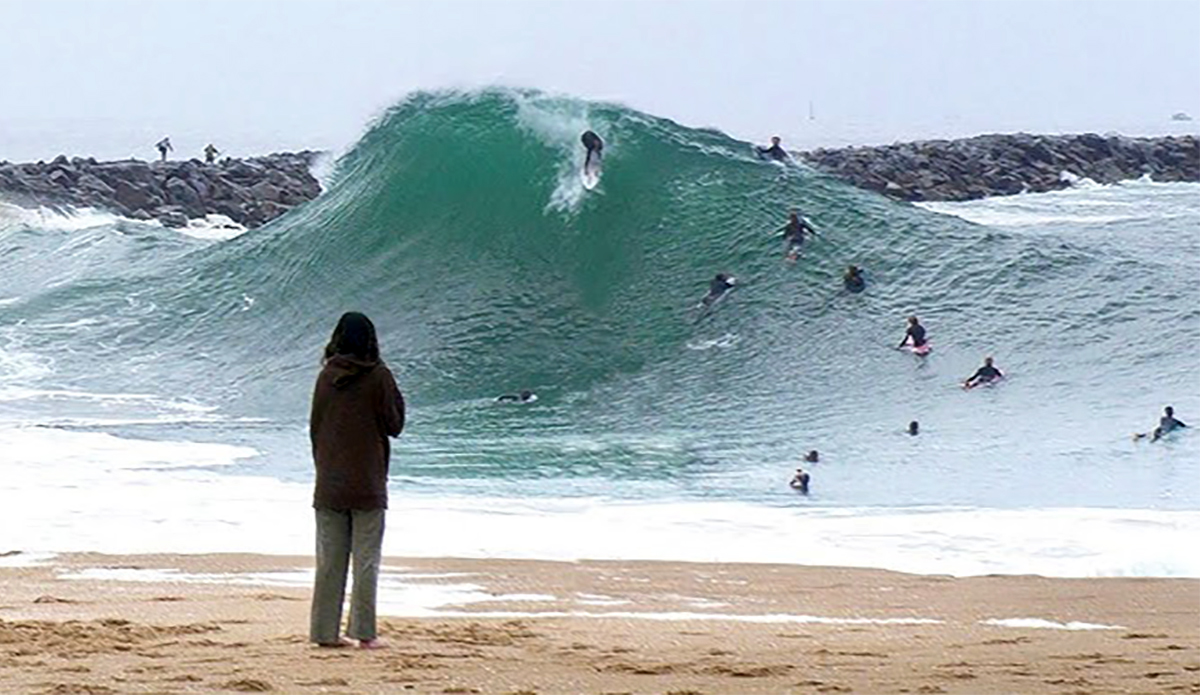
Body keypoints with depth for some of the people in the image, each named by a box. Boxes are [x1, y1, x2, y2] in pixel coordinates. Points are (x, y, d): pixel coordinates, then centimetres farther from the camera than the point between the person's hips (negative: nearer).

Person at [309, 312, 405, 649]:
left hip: (329, 484, 3)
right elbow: (394, 425, -4)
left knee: (329, 559, 8)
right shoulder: (379, 377, -8)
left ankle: (325, 630, 7)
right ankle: (363, 632, -1)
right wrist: (397, 397, 10)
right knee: (366, 558, 2)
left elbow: (315, 427, 6)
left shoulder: (327, 377, 1)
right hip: (368, 483, -3)